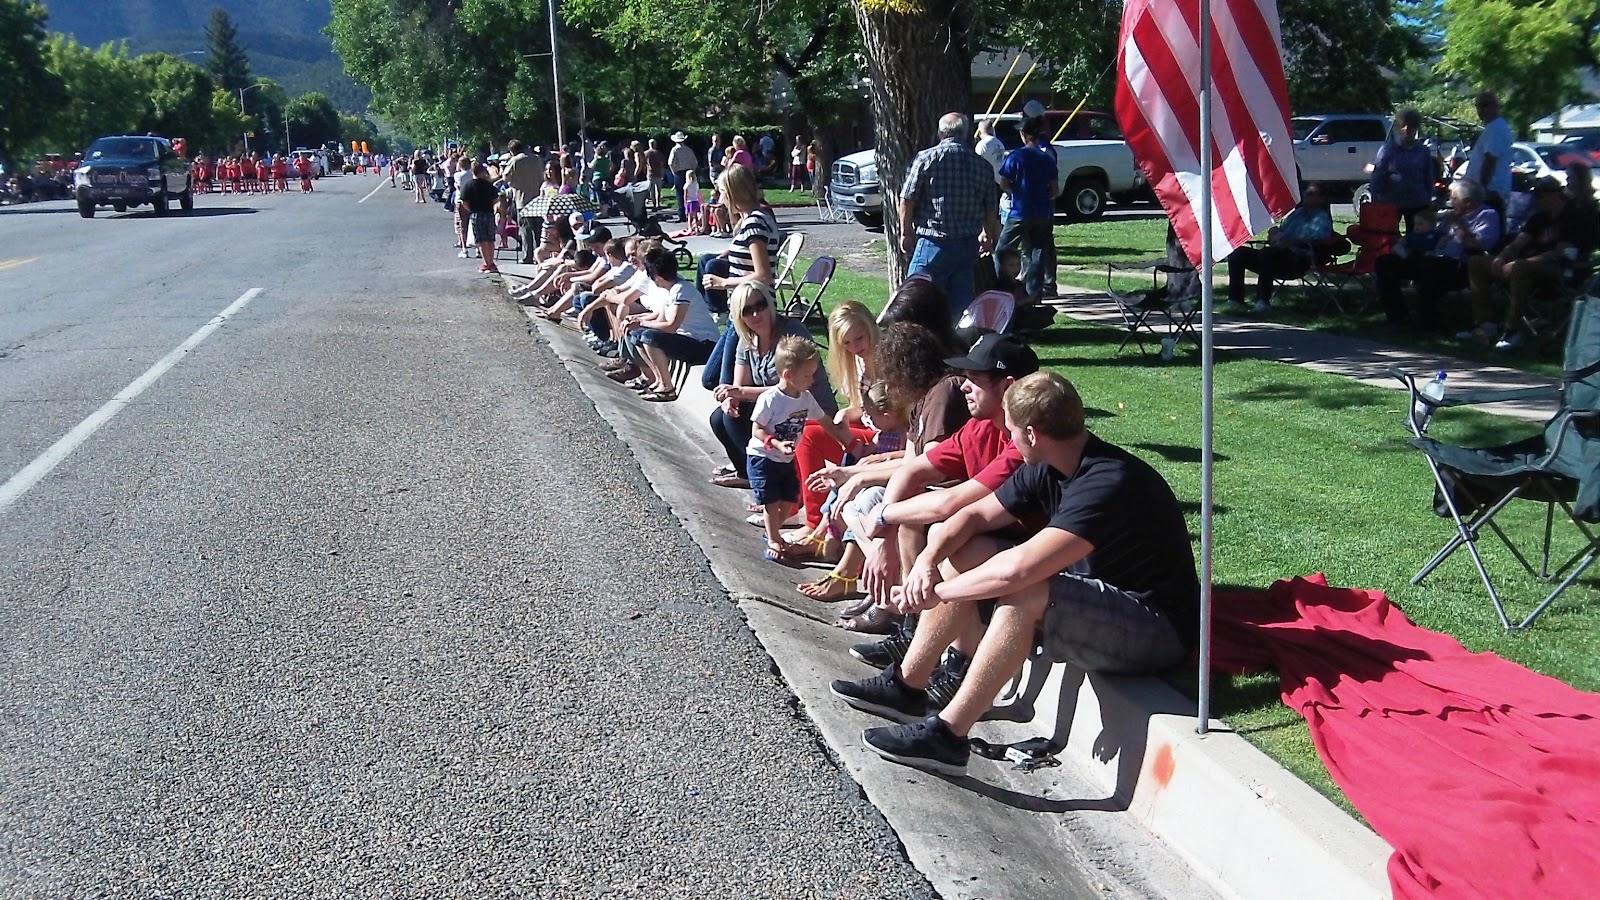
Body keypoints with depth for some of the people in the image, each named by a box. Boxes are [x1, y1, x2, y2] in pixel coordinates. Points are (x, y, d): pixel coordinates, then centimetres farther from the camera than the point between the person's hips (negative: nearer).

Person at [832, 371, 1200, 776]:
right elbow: (976, 515, 7)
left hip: (1156, 630, -9)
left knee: (1024, 594, -35)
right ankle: (906, 685, 8)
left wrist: (939, 592, -24)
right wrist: (929, 559, -12)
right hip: (1090, 594, 9)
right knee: (961, 550, 3)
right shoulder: (1050, 470, -1)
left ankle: (947, 735, -25)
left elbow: (1019, 567, -38)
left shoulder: (1108, 483, -29)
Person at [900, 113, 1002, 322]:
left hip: (933, 243, -5)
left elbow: (907, 201, -6)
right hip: (969, 244, 5)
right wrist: (987, 235, 29)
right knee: (962, 302, 12)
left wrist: (906, 233, 7)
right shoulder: (982, 165, 7)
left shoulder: (926, 158, -6)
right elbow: (992, 209, 13)